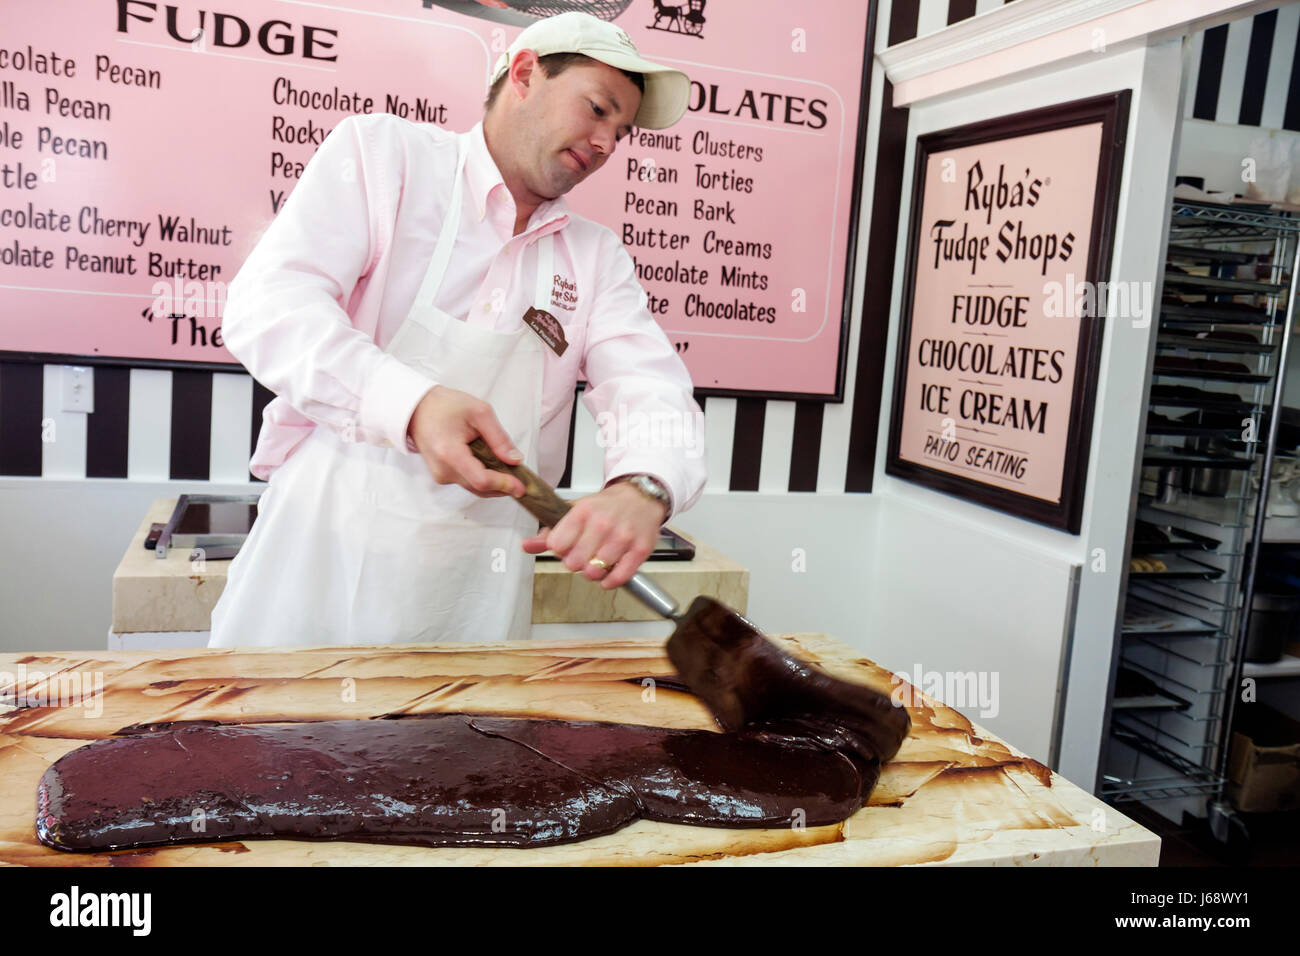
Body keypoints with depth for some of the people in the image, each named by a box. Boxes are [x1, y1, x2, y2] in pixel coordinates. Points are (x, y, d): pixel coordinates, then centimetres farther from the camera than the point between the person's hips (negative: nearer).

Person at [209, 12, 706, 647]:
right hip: (326, 549, -3)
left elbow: (652, 388, -1)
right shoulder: (382, 150, 1)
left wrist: (644, 486, -25)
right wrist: (412, 403, -28)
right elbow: (266, 305, -10)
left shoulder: (597, 257, 12)